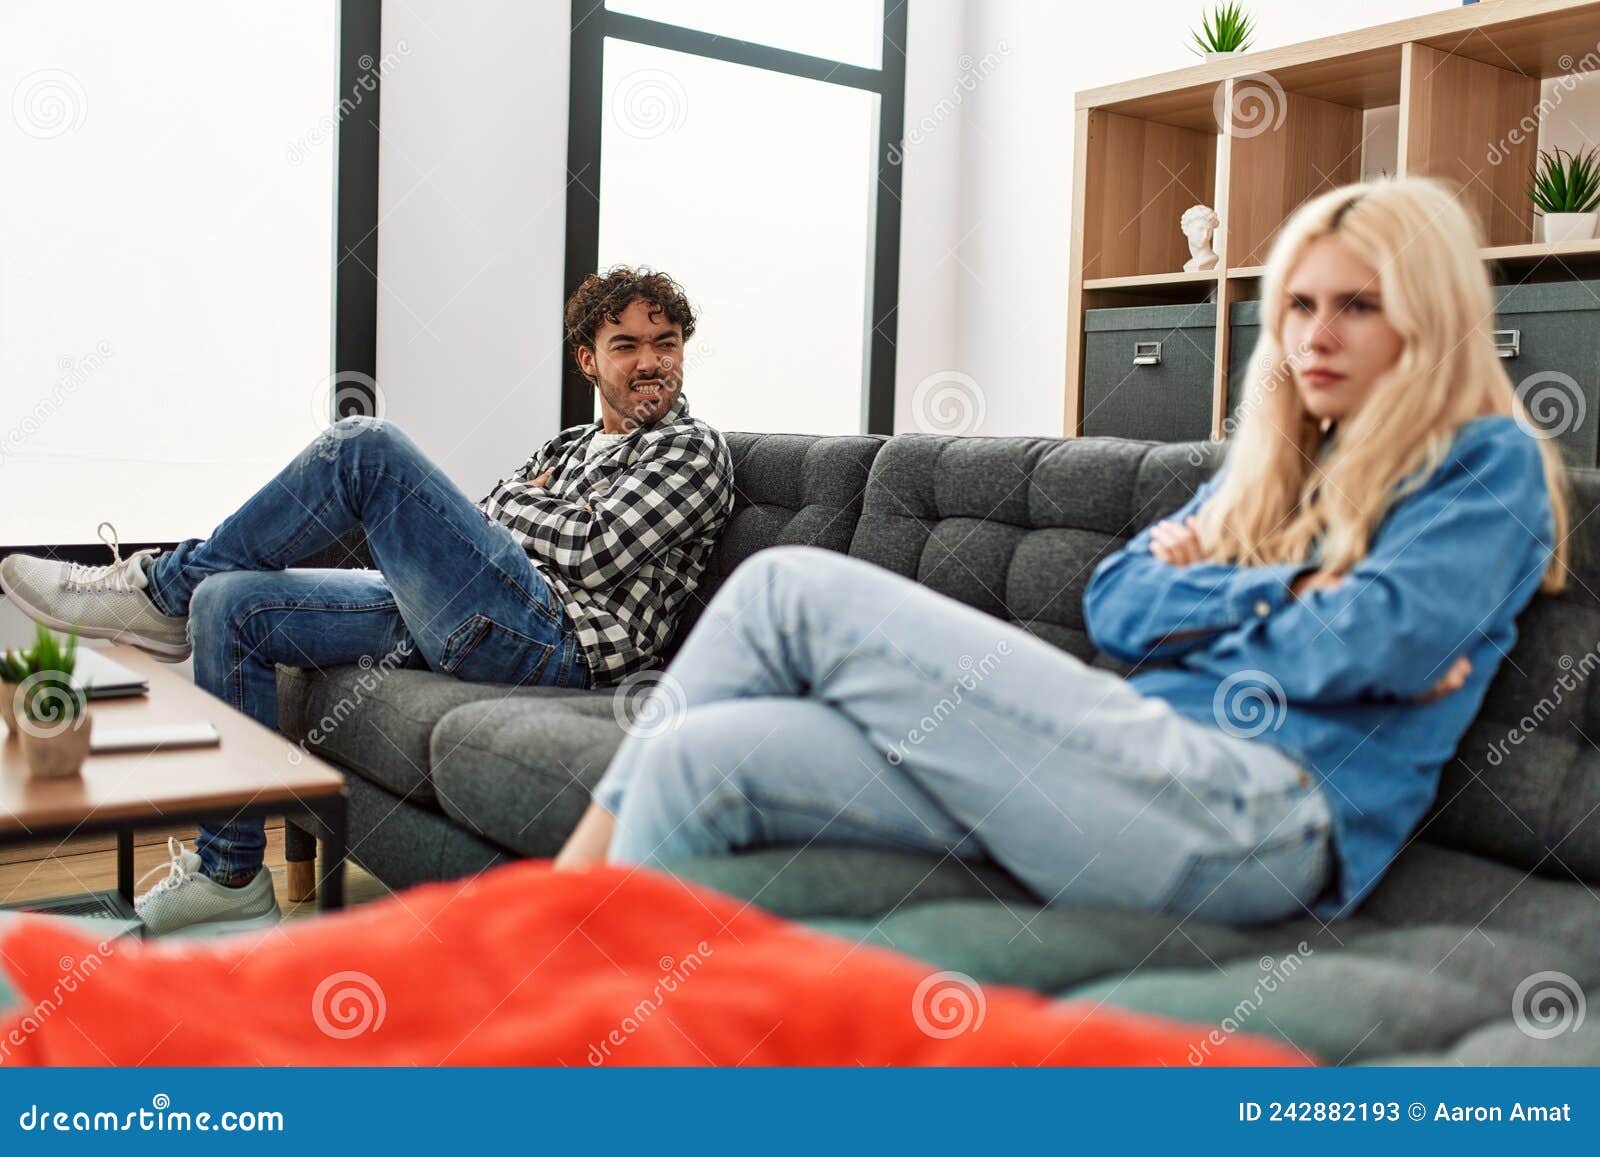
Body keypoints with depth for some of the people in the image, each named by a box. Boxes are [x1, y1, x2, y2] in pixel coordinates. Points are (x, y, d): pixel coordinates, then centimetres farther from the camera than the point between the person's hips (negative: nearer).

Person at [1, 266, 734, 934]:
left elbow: (593, 554, -10)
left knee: (367, 446, -20)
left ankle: (163, 589, 0)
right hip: (454, 623, 9)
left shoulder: (693, 448, 4)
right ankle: (228, 876, 5)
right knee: (228, 604, 0)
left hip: (552, 638, -9)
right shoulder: (564, 449, 29)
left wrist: (516, 499, 5)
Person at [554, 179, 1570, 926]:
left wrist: (1200, 595, 4)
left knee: (791, 588, -11)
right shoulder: (1275, 463, 28)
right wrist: (1279, 595, 2)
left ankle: (587, 863, -1)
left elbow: (1380, 646, -11)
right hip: (1163, 764, 7)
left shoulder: (1489, 462, 8)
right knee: (696, 762, -12)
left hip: (1259, 812, -7)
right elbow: (1115, 603, 16)